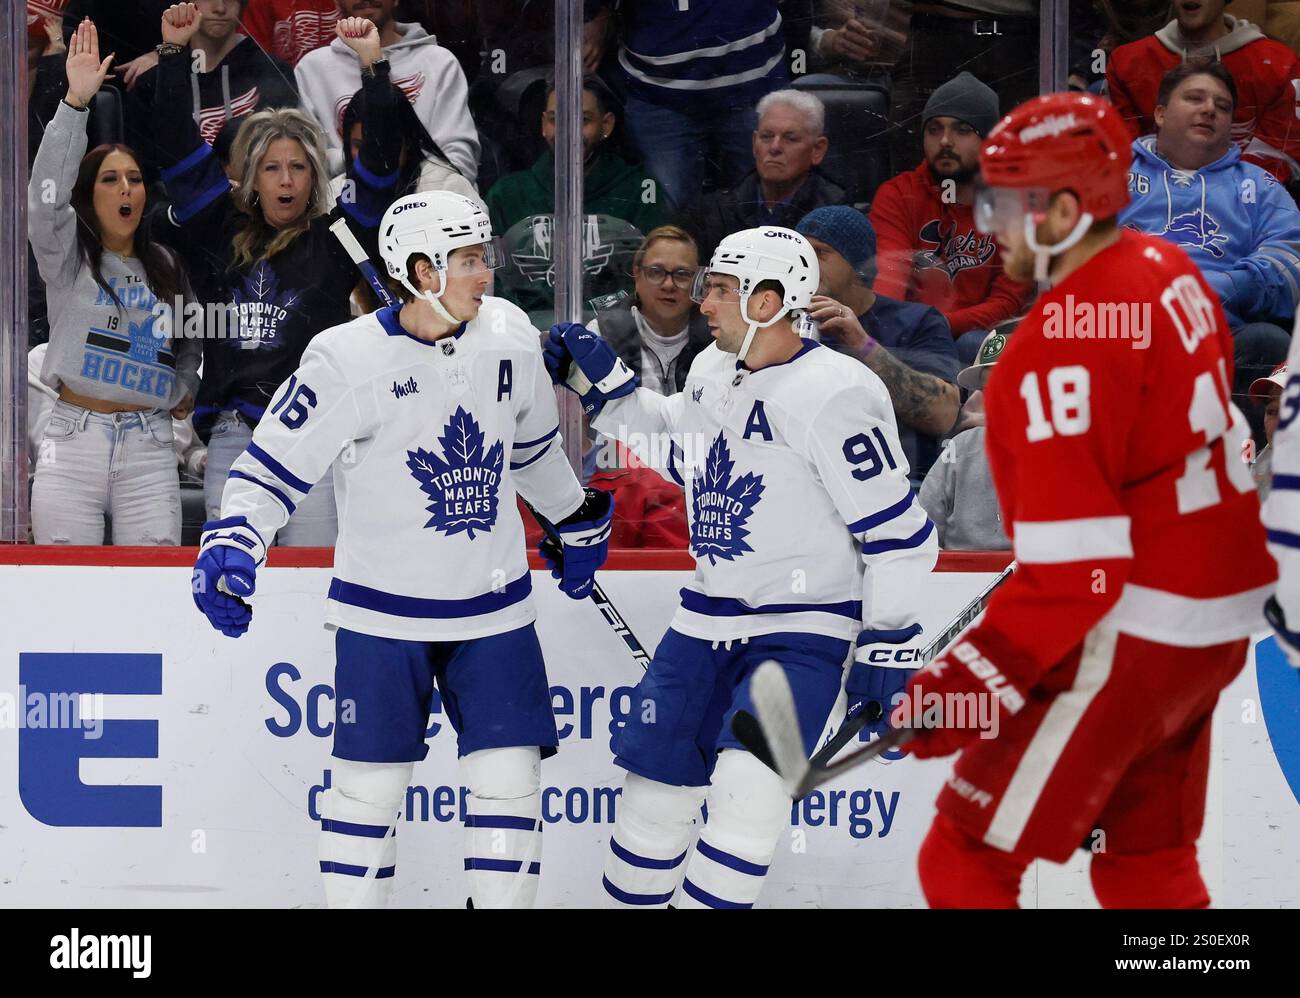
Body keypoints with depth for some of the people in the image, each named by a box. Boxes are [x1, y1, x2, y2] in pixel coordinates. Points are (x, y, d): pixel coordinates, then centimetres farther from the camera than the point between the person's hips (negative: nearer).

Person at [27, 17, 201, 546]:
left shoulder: (167, 268, 15)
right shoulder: (67, 254, 3)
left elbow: (192, 337, 32)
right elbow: (46, 194, -16)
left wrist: (185, 385, 14)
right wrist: (76, 101, -24)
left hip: (148, 447, 3)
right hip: (73, 442, -3)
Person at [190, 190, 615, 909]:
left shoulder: (509, 336, 0)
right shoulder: (348, 358, -15)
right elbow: (274, 464, -11)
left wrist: (579, 522, 28)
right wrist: (229, 547, -25)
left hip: (493, 610, 4)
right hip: (383, 616, -4)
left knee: (508, 778, 0)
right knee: (370, 786, 2)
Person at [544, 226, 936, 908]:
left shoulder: (834, 394, -20)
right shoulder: (711, 372, 5)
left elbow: (897, 531, -17)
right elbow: (671, 438, 27)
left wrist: (888, 644, -13)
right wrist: (600, 381, 17)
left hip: (801, 633, -7)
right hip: (707, 620, 7)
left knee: (749, 792, -22)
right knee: (656, 787, 8)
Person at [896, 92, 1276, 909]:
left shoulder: (1064, 345, -22)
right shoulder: (1171, 274, 5)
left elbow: (1075, 568, -25)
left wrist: (967, 681, -23)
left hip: (1128, 641, -10)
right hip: (1214, 625, 10)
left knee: (967, 863, -4)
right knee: (1149, 864, 21)